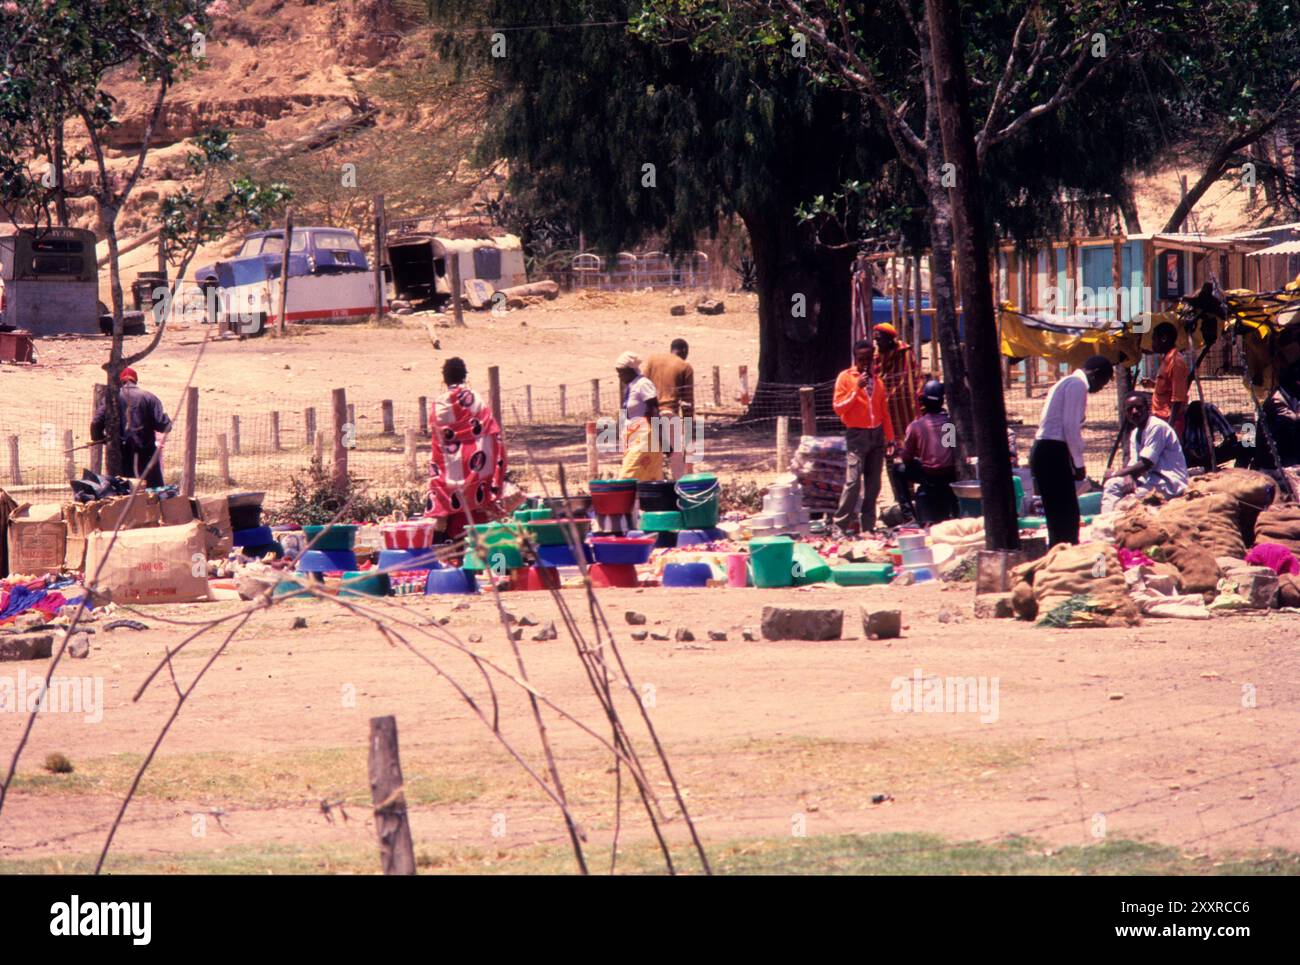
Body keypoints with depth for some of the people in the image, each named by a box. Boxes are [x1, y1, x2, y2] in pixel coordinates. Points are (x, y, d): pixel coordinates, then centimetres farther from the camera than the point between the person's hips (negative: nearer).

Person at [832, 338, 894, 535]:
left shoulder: (877, 380, 14)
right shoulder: (845, 377, -1)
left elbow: (884, 410, 17)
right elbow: (838, 407, -9)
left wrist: (890, 438, 14)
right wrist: (856, 389, -18)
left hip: (877, 434, 5)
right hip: (857, 435, -5)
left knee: (873, 484, 4)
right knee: (853, 481, -14)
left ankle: (867, 525, 8)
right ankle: (840, 525, -10)